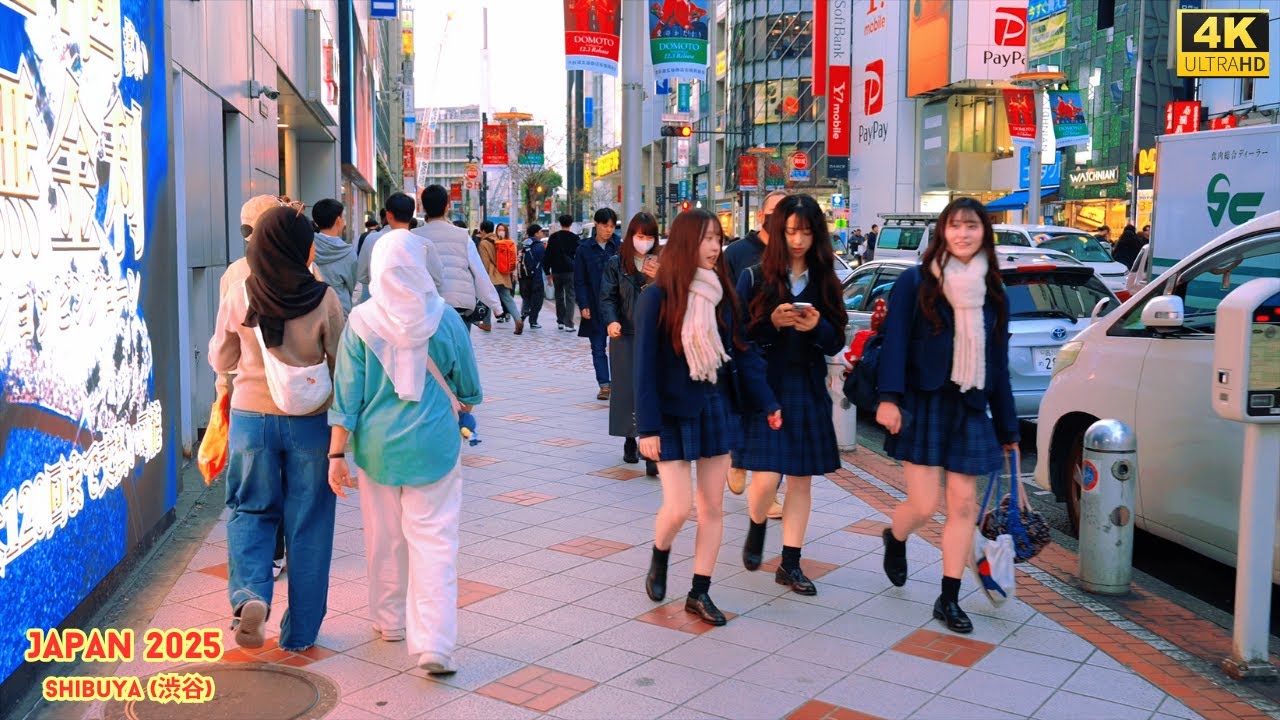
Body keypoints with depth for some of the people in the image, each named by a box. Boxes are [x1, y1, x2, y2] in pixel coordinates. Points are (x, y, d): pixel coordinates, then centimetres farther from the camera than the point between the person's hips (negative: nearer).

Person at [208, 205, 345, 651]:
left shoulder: (238, 297, -7)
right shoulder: (323, 299, -12)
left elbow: (220, 362, 6)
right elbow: (340, 365, -5)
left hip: (251, 418, 1)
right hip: (310, 422, -1)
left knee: (250, 509, 19)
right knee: (308, 521, 10)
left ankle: (250, 594, -6)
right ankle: (300, 630, 19)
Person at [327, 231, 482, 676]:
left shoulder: (361, 323, -7)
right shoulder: (445, 320, -6)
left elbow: (347, 396, -5)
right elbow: (468, 387, 6)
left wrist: (336, 455, 0)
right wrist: (465, 403, 28)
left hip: (377, 444, 1)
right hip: (433, 444, -1)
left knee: (384, 538, 17)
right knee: (434, 541, 0)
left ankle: (390, 622, 35)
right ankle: (434, 644, -6)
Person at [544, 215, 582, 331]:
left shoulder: (553, 237, 6)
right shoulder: (575, 238, -2)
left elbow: (547, 255, 7)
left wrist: (547, 272, 11)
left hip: (556, 272, 3)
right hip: (570, 271, -3)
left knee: (559, 296, 17)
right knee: (570, 297, -2)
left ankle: (560, 321, 20)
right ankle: (568, 324, -9)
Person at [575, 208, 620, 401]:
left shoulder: (620, 248, 0)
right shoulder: (585, 250, 3)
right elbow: (579, 281, 4)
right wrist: (583, 305, -5)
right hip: (595, 307, 1)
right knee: (598, 347, 5)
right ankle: (604, 385, 10)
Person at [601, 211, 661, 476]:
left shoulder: (660, 263, 6)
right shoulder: (616, 263, 6)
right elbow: (608, 297, 1)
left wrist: (659, 278, -15)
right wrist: (611, 321, -16)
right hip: (625, 335, 1)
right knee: (627, 387, 6)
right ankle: (630, 440, 25)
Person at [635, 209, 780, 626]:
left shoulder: (722, 293, 2)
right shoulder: (657, 297, -11)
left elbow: (742, 351, 5)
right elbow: (645, 365, -11)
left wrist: (766, 402, -1)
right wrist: (647, 428, -13)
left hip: (717, 409, 4)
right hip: (674, 414, -4)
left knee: (713, 506, 7)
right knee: (678, 507, -5)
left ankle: (700, 593, 20)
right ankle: (659, 560, 27)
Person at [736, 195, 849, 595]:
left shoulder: (824, 282, 7)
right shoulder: (755, 278, -2)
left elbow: (836, 342, 6)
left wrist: (817, 326, -15)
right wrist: (773, 322, -19)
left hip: (808, 392, 3)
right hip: (764, 387, -3)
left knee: (801, 479, 6)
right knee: (766, 478, -9)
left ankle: (790, 564, 18)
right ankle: (756, 530, 25)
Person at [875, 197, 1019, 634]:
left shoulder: (992, 293, 10)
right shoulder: (915, 281, -3)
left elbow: (999, 364, 13)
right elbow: (895, 342, -10)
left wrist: (1007, 426, 15)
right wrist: (889, 397, -23)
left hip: (969, 410, 4)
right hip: (923, 404, -4)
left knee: (964, 505, 3)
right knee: (924, 505, -5)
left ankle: (949, 600, 14)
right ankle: (895, 540, 32)